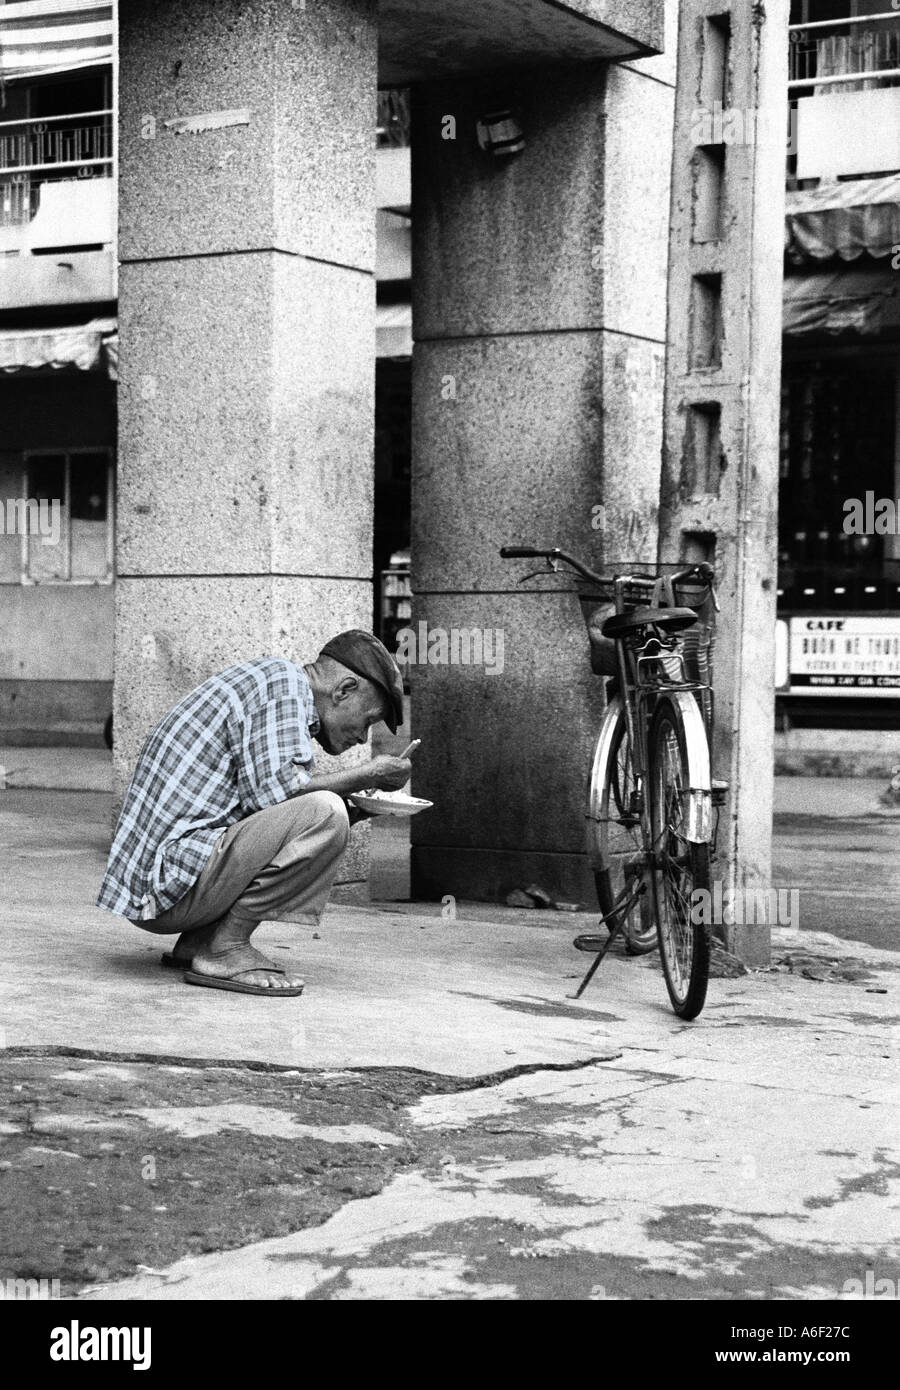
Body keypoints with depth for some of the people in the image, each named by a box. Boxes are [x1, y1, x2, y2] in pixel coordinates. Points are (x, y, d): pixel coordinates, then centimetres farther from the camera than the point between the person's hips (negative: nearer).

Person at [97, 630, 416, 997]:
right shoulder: (285, 681, -8)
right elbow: (271, 789, -20)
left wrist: (359, 804, 16)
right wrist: (368, 774, -9)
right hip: (172, 883, -10)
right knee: (323, 812, -21)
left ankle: (196, 942, 11)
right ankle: (225, 949, -11)